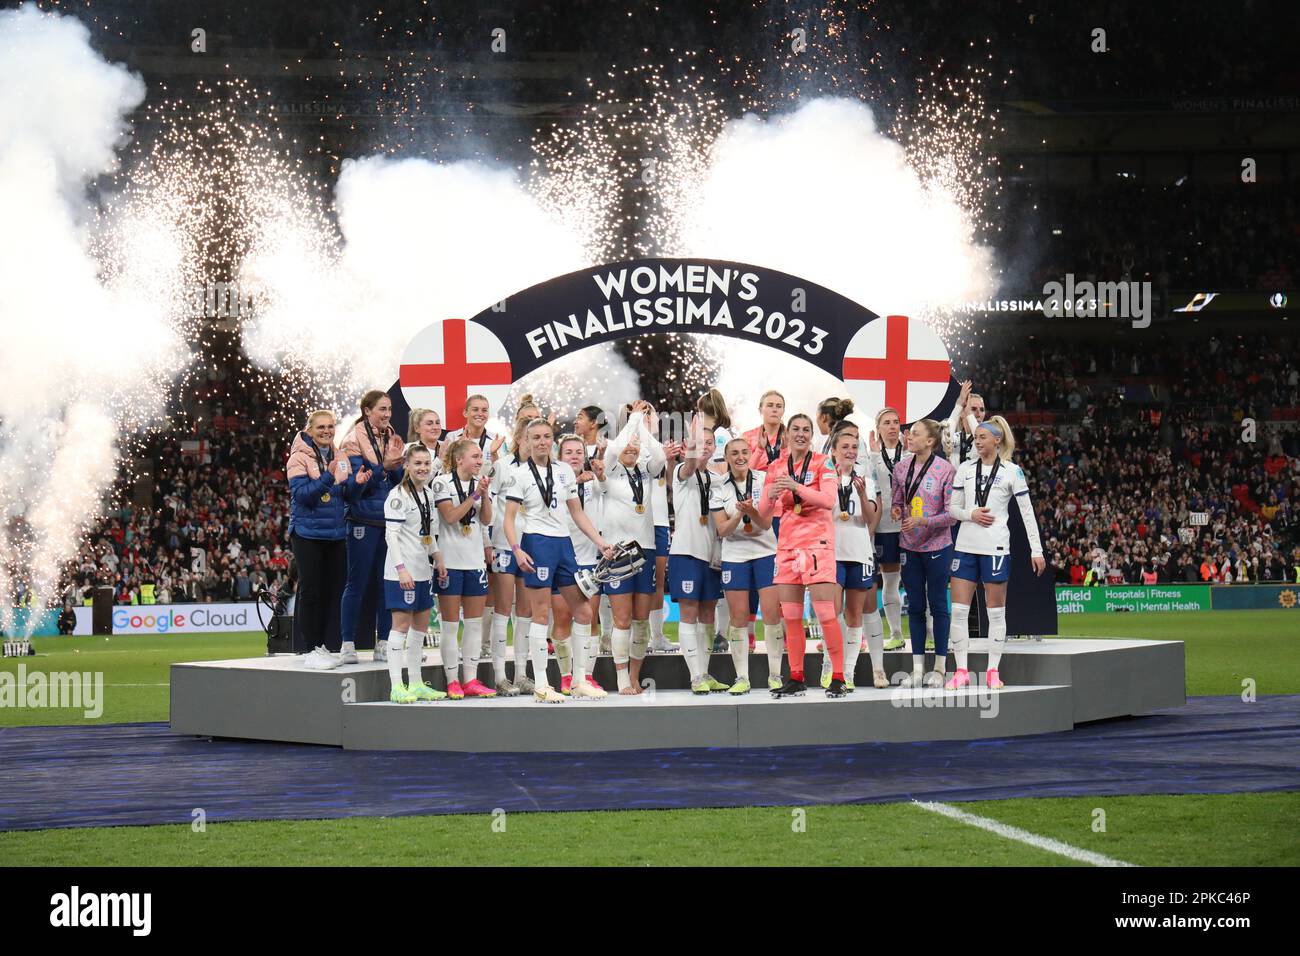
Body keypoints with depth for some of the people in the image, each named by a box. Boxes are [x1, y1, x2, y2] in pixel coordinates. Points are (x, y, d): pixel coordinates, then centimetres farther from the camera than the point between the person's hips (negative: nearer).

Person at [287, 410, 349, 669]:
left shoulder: (338, 457, 12)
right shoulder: (299, 458, -6)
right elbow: (301, 494, -16)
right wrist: (327, 477, -28)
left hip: (335, 534, 6)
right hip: (308, 533, -6)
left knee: (334, 590, 5)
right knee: (311, 591, -3)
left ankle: (327, 646, 11)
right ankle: (311, 649, 1)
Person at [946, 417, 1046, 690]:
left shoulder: (1012, 471, -1)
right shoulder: (965, 469, 9)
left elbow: (1027, 512, 0)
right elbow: (952, 507, 11)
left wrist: (1036, 550, -4)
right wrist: (970, 515, -10)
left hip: (995, 548, -4)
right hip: (966, 545, 4)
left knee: (996, 611, 2)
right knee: (958, 609, -1)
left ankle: (993, 671, 8)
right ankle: (961, 671, 5)